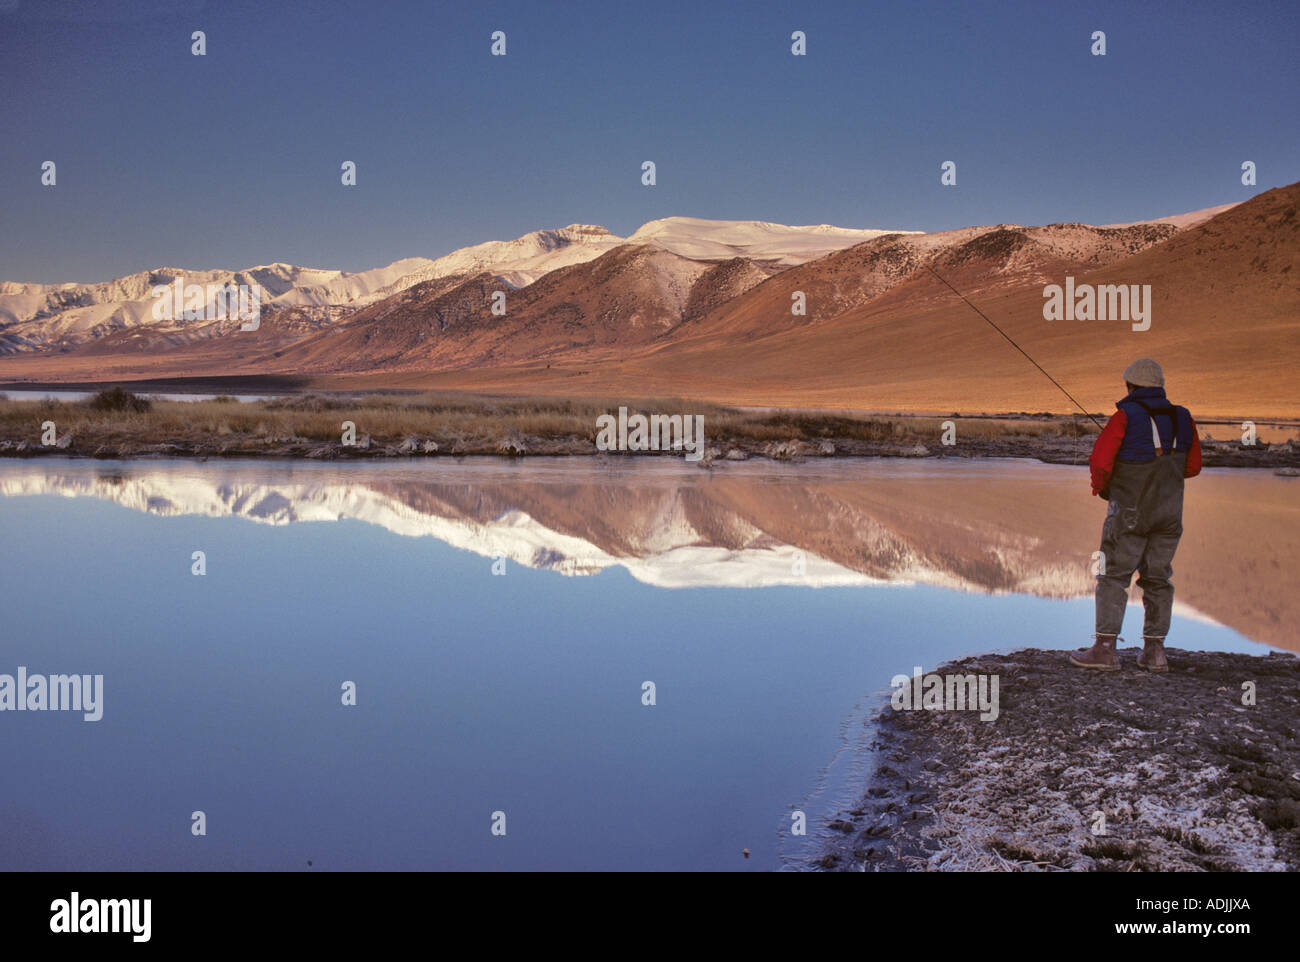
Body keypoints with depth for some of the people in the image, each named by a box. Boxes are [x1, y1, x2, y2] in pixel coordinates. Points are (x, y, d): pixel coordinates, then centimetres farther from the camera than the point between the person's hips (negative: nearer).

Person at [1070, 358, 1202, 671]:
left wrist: (1101, 487, 3)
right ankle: (1154, 650, 10)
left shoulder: (1125, 416, -10)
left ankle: (1105, 648, -5)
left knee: (1114, 576, -1)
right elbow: (1192, 467, 13)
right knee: (1157, 578, 11)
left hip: (1130, 511, -5)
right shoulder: (1182, 419, 5)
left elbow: (1100, 460, -16)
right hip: (1169, 511, 5)